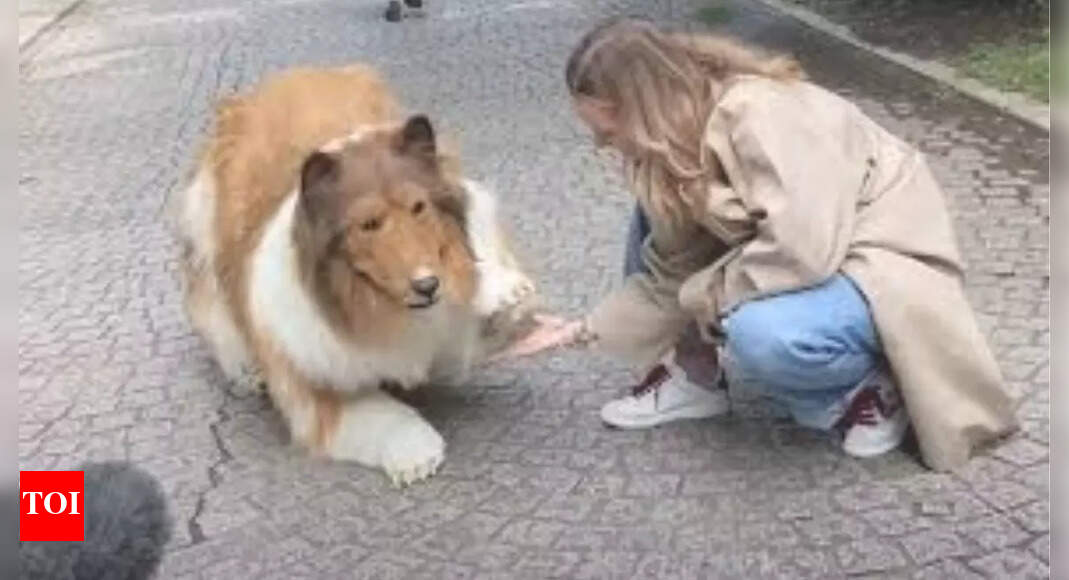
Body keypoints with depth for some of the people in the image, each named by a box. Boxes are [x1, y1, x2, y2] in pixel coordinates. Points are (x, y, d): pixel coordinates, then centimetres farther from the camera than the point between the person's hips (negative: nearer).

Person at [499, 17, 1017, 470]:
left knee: (761, 336, -37)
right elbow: (671, 270, 2)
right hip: (803, 260, 9)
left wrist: (705, 298, -21)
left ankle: (866, 389, -6)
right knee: (656, 214, 1)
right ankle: (696, 376, 7)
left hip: (884, 263, -9)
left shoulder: (759, 114, -28)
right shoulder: (676, 138, -2)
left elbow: (800, 250, -37)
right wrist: (581, 331, 1)